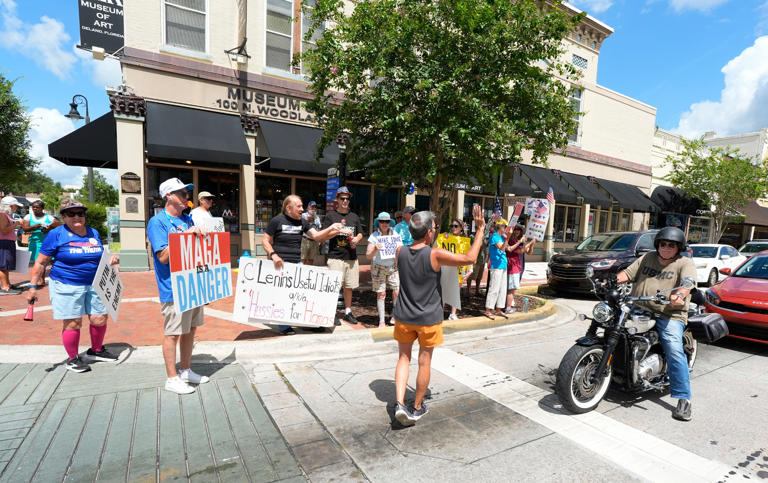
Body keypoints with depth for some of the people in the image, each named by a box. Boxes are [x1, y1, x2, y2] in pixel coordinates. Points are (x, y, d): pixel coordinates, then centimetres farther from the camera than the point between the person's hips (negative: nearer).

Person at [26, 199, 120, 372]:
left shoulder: (93, 233, 10)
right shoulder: (56, 234, -4)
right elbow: (40, 262, -3)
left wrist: (109, 260, 2)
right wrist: (33, 286, -7)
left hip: (94, 285, 5)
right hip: (67, 286, -5)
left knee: (100, 319, 6)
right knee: (73, 323, 0)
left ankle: (96, 351, 29)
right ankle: (73, 359, 19)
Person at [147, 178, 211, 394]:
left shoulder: (187, 219, 12)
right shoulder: (157, 222, -10)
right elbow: (163, 257, -17)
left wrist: (200, 234, 0)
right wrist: (185, 236, -21)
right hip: (174, 289, -8)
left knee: (190, 329, 16)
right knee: (172, 333, 3)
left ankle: (185, 370, 31)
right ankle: (172, 378, 17)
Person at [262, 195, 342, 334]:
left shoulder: (302, 222, 11)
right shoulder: (276, 221, -3)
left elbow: (316, 236, 3)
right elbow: (265, 241, -1)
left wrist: (331, 229, -12)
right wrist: (273, 255, -17)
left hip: (297, 264, 5)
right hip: (281, 264, -5)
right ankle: (283, 326, 12)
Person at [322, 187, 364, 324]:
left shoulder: (354, 217, 16)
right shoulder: (330, 216, 4)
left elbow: (360, 233, 20)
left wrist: (357, 238, -2)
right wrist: (339, 231, -12)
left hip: (352, 257, 4)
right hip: (335, 257, -4)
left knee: (349, 286, 10)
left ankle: (348, 312, 22)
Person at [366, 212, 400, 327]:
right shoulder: (374, 236, -6)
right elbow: (368, 256, -10)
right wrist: (375, 250, -29)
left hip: (393, 267, 2)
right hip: (378, 268, -2)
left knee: (397, 292, -4)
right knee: (381, 294, 0)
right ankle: (381, 321, 11)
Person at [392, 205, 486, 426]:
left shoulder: (400, 252, -8)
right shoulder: (435, 255, -21)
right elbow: (470, 258, -14)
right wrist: (480, 229, -7)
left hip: (404, 316, 3)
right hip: (428, 318, -3)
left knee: (404, 358, 18)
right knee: (424, 362, 14)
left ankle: (399, 403, 7)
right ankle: (417, 407, 28)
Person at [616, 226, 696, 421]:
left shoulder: (685, 263, 5)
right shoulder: (647, 257, 18)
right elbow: (628, 273, 11)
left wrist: (680, 294, -37)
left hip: (670, 315, -4)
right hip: (638, 310, 5)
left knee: (674, 350, -20)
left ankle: (684, 399, -12)